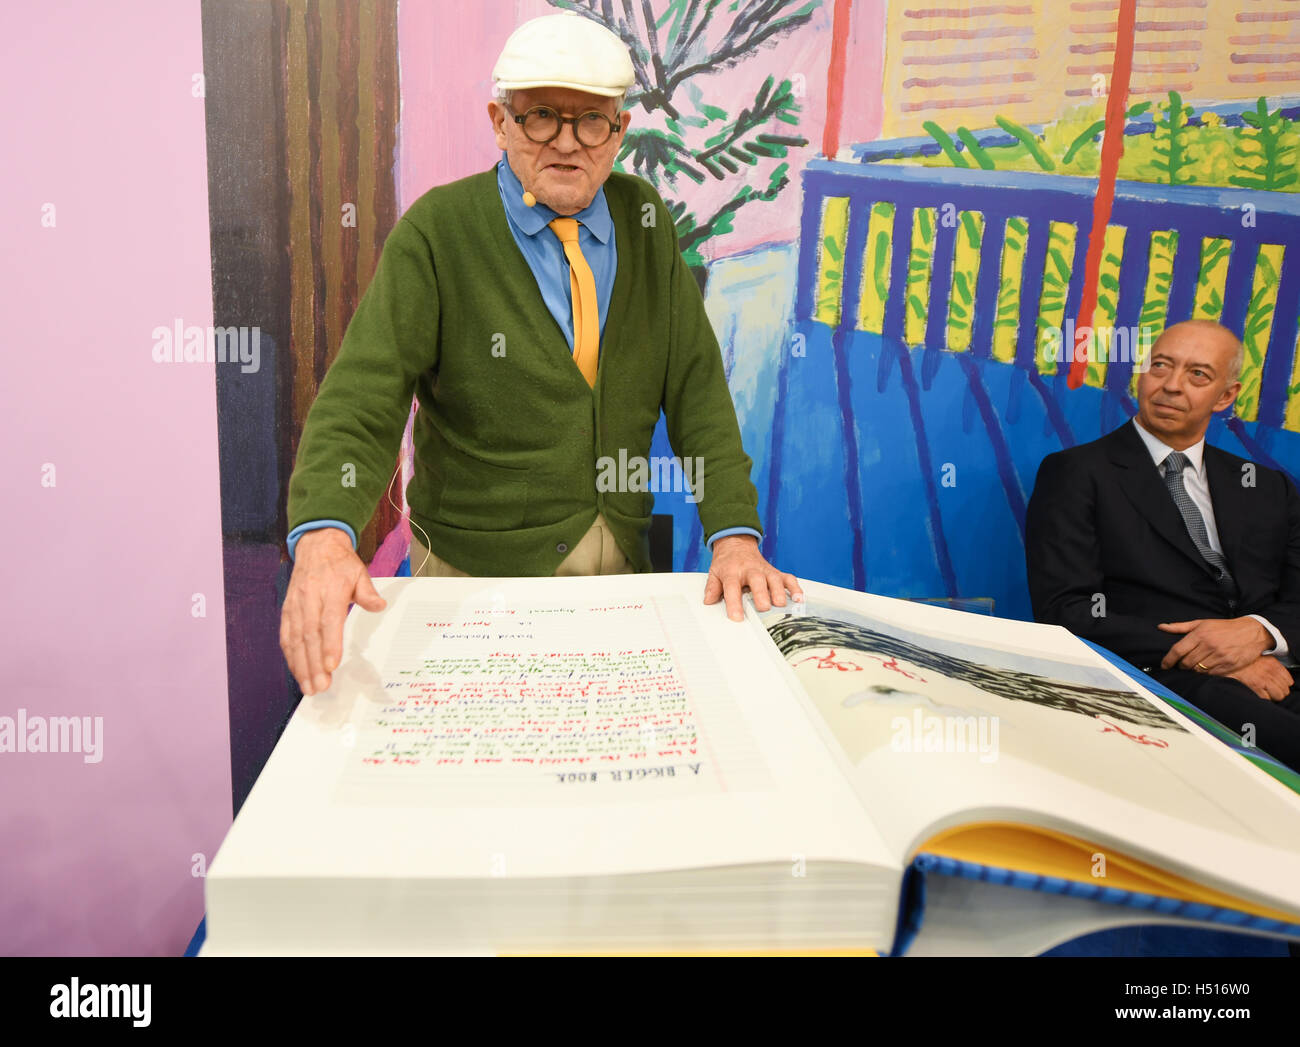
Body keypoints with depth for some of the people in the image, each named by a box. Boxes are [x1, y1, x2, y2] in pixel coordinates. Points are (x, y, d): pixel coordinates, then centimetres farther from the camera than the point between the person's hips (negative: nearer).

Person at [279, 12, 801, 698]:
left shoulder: (645, 220, 2)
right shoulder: (435, 234, -9)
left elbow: (695, 384, 0)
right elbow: (361, 399, -17)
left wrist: (735, 534, -13)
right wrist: (323, 536, -37)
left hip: (623, 564, 4)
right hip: (477, 575, -3)